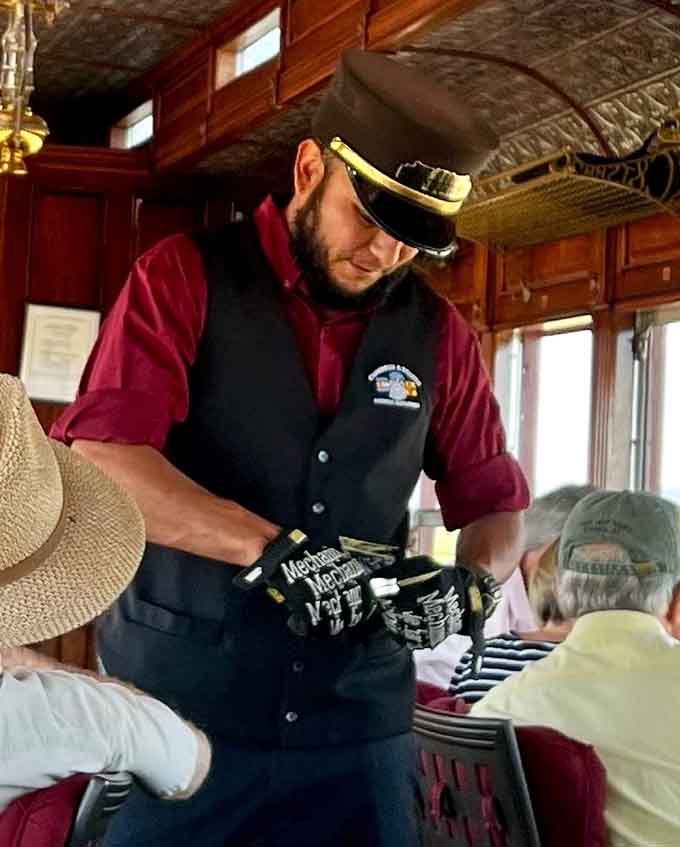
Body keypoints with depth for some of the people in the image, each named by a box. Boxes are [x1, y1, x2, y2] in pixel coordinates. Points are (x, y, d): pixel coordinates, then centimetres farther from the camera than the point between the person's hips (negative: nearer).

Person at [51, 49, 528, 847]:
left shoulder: (436, 331, 5)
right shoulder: (184, 276, -4)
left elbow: (494, 503, 11)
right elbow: (99, 461, -16)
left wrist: (473, 580, -11)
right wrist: (272, 547, -26)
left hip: (357, 720, 3)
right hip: (177, 703, -2)